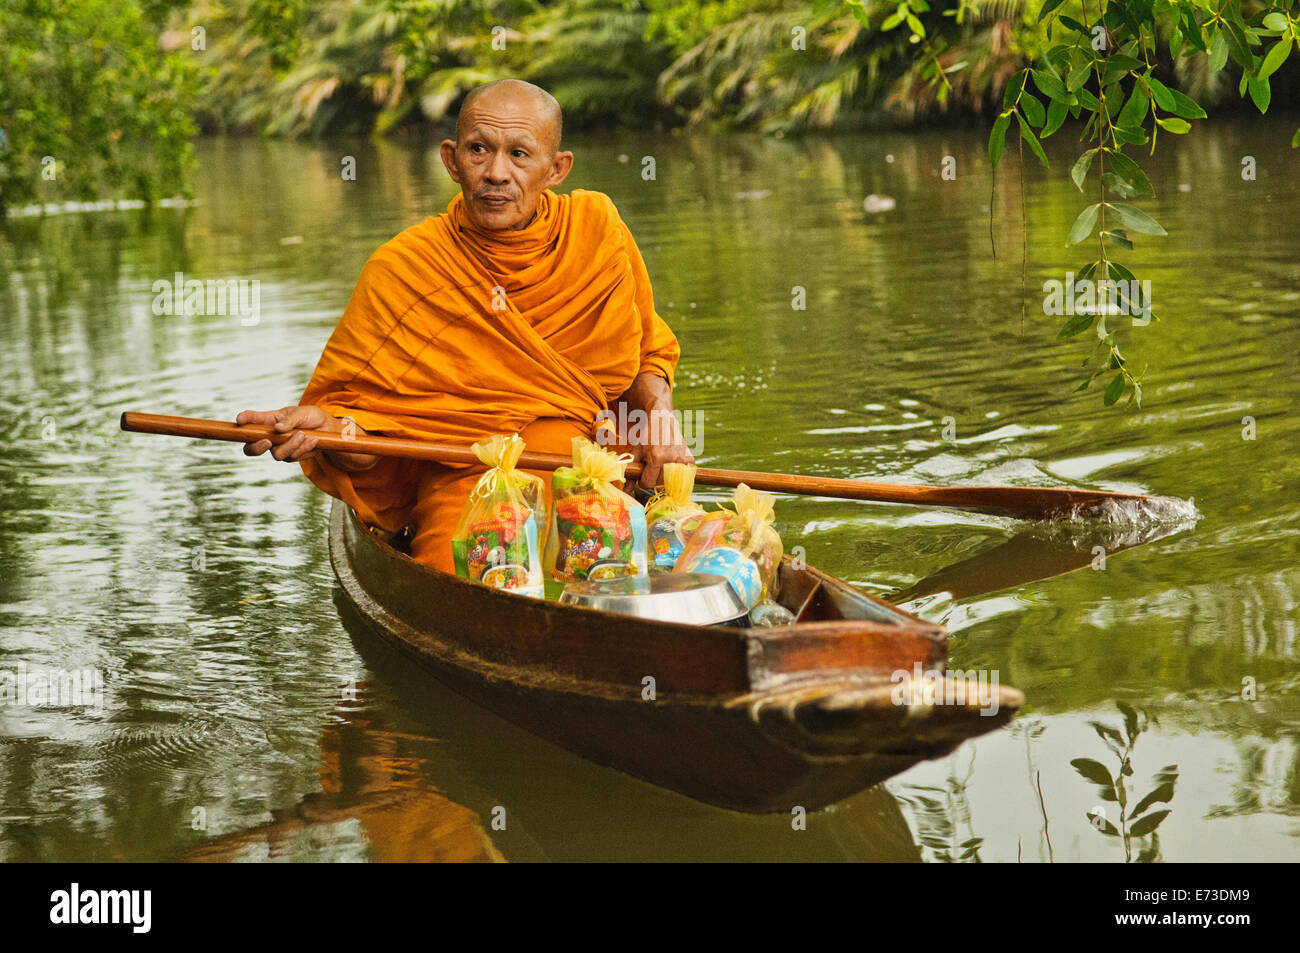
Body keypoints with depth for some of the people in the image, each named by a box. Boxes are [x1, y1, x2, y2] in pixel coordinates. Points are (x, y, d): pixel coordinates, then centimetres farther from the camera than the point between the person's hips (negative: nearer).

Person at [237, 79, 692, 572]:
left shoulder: (596, 229, 3)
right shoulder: (399, 269, -6)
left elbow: (647, 352, 19)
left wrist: (658, 412, -1)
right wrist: (327, 426, -28)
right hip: (460, 486, -3)